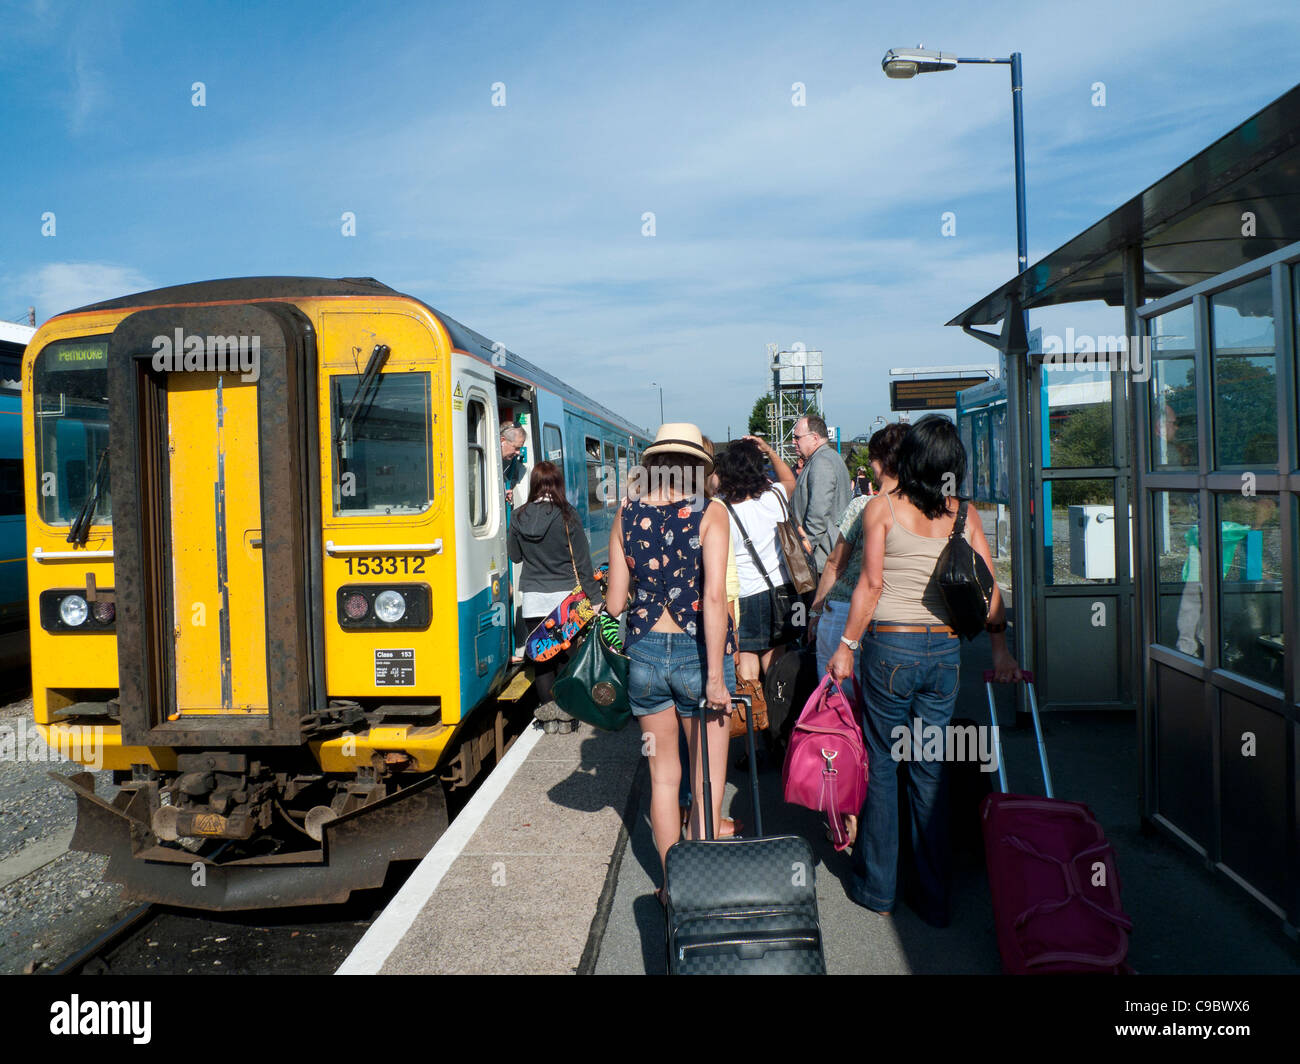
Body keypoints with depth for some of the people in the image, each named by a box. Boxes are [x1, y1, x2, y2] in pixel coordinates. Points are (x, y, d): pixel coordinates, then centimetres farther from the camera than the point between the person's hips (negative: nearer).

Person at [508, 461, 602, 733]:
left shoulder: (520, 517, 0)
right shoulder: (567, 516, -9)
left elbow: (515, 556, 13)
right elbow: (582, 562, -6)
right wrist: (594, 598, -1)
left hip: (533, 600, 2)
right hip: (565, 597, -2)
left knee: (541, 657, 9)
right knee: (566, 657, 7)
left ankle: (548, 716, 13)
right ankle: (566, 716, 10)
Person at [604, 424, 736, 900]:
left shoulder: (627, 514, 1)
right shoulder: (709, 512, -8)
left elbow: (614, 602, 2)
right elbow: (714, 597, -18)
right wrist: (715, 676, -16)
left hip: (644, 652, 3)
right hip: (697, 651, -3)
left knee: (663, 777, 17)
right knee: (708, 781, 12)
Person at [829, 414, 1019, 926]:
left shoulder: (881, 507, -6)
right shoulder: (965, 514, 4)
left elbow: (871, 585, -9)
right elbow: (989, 587, 4)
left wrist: (846, 646, -3)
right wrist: (999, 649, 14)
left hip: (890, 645, -3)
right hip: (945, 648, 4)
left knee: (881, 765, 9)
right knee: (930, 768, 12)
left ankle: (877, 887, 20)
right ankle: (934, 897, 20)